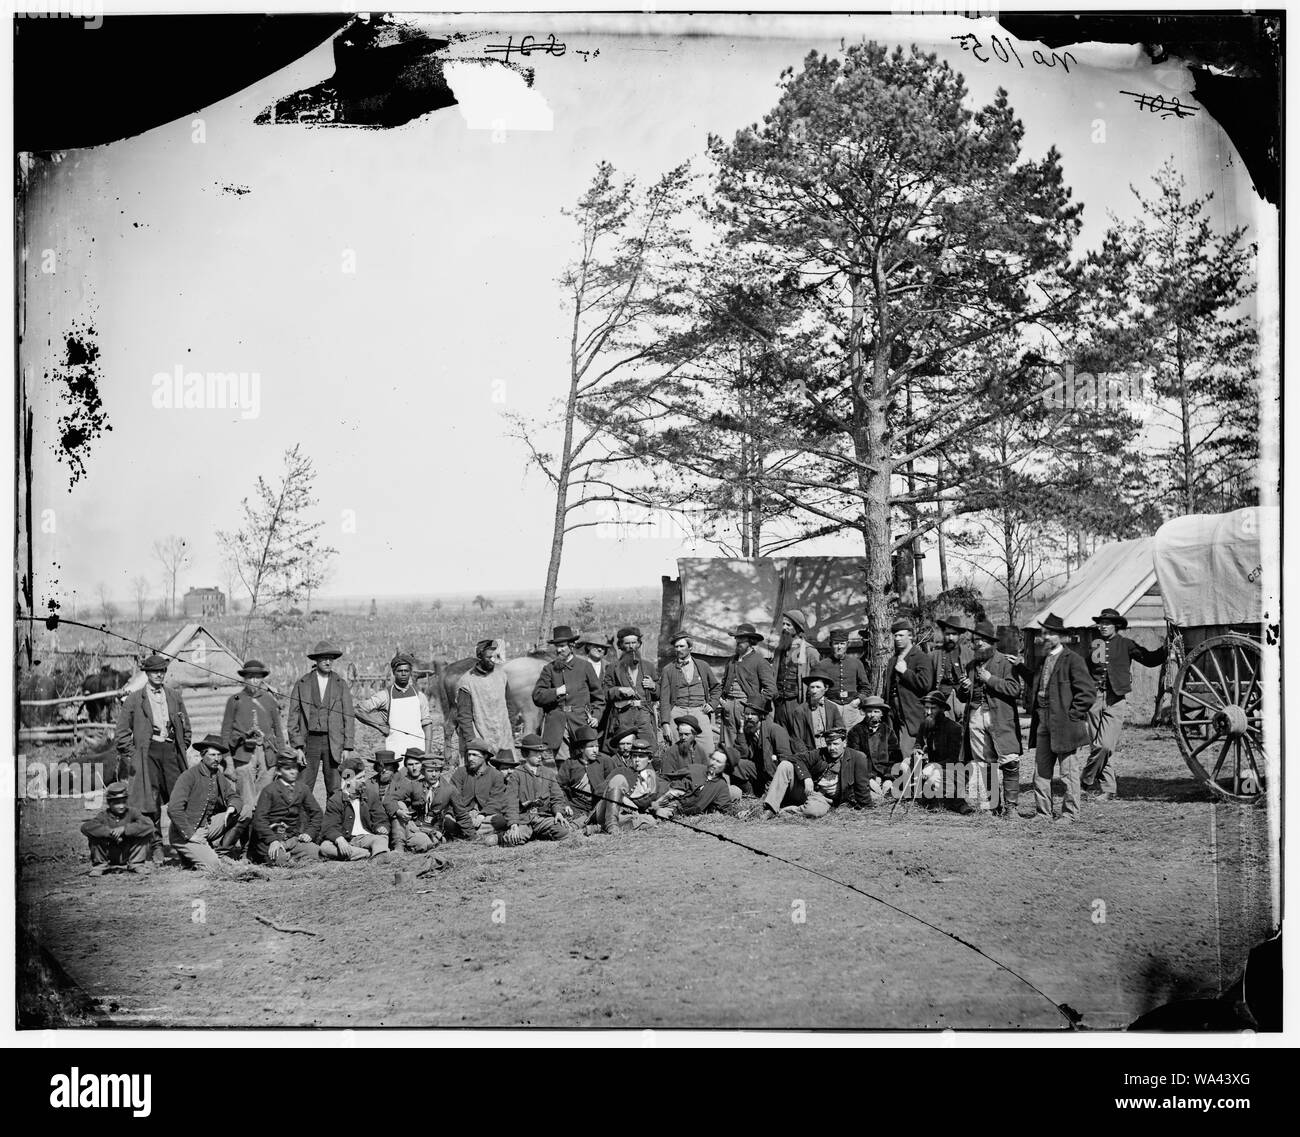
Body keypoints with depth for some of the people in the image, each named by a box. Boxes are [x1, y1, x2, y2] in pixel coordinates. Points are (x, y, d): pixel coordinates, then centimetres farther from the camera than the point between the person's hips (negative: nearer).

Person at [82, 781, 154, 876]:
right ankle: (99, 865, -1)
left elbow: (149, 824, -29)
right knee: (94, 836, -24)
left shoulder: (132, 812, -10)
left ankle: (136, 864, -3)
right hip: (109, 856, 0)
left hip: (128, 856, 0)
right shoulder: (104, 815, -10)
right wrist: (109, 832, -35)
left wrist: (124, 829, -34)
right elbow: (85, 828, -28)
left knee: (147, 834, -20)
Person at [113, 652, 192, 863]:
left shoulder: (175, 696, 13)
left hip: (171, 750, 2)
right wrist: (131, 756, -4)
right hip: (147, 753, -2)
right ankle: (156, 847, 5)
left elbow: (185, 727, 21)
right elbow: (122, 733, 4)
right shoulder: (133, 700, 4)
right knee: (151, 802, -2)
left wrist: (182, 750, 12)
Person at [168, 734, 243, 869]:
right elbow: (173, 809, -23)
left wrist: (232, 807, -13)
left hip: (207, 828, 8)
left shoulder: (219, 776, 5)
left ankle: (219, 853, 4)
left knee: (240, 814, -2)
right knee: (212, 864, -24)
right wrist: (190, 835, -23)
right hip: (185, 834, -8)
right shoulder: (189, 776, -17)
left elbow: (234, 797, 13)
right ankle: (189, 856, 4)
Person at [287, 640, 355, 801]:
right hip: (309, 741, -1)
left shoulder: (341, 685, 9)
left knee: (335, 791, -1)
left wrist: (347, 747, -2)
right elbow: (293, 718, 4)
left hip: (334, 743, 1)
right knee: (303, 790, -5)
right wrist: (298, 747, -5)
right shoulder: (302, 684, 6)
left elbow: (348, 718, 7)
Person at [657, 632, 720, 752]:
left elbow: (716, 687, 26)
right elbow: (664, 698, 3)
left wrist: (712, 704, 9)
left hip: (700, 712, 1)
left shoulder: (702, 666, 13)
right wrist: (665, 724, -8)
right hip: (677, 713, -1)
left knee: (708, 753, -12)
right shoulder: (668, 670, 8)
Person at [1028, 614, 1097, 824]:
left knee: (1069, 771, -1)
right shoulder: (1043, 661, 16)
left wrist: (1072, 715, -13)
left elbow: (1088, 691, -12)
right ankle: (1042, 813, 15)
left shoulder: (1072, 660, -7)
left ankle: (1070, 814, 5)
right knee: (1041, 771, 8)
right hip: (1042, 724, 8)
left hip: (1064, 725, -7)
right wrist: (1035, 711, 15)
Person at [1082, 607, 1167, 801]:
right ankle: (1108, 787, 16)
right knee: (1101, 746, 4)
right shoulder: (1093, 644, 10)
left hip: (1116, 700, -2)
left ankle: (1088, 779, 4)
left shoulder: (1125, 644, 5)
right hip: (1095, 697, 2)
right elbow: (1084, 672, 17)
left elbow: (1149, 659, 1)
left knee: (1105, 745, -12)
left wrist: (1165, 650, -15)